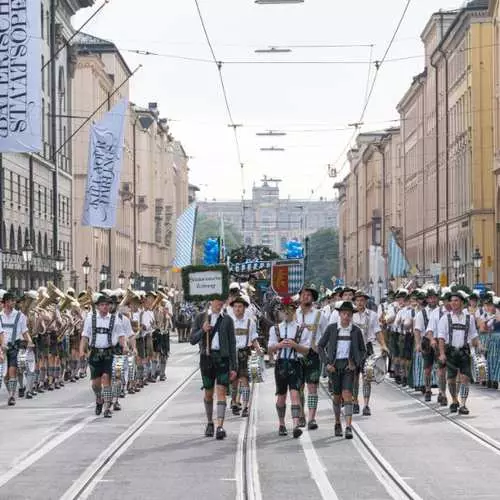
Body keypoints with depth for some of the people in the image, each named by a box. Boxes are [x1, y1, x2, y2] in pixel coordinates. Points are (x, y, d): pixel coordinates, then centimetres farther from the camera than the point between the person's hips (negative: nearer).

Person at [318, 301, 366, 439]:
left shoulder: (356, 331, 0)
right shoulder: (331, 328, -1)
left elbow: (363, 350, 10)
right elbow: (320, 346, 5)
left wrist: (356, 364, -4)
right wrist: (327, 363, -4)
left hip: (349, 365, -1)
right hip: (334, 365, 1)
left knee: (347, 394, -14)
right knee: (337, 396, 10)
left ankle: (348, 427, -19)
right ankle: (337, 423, 30)